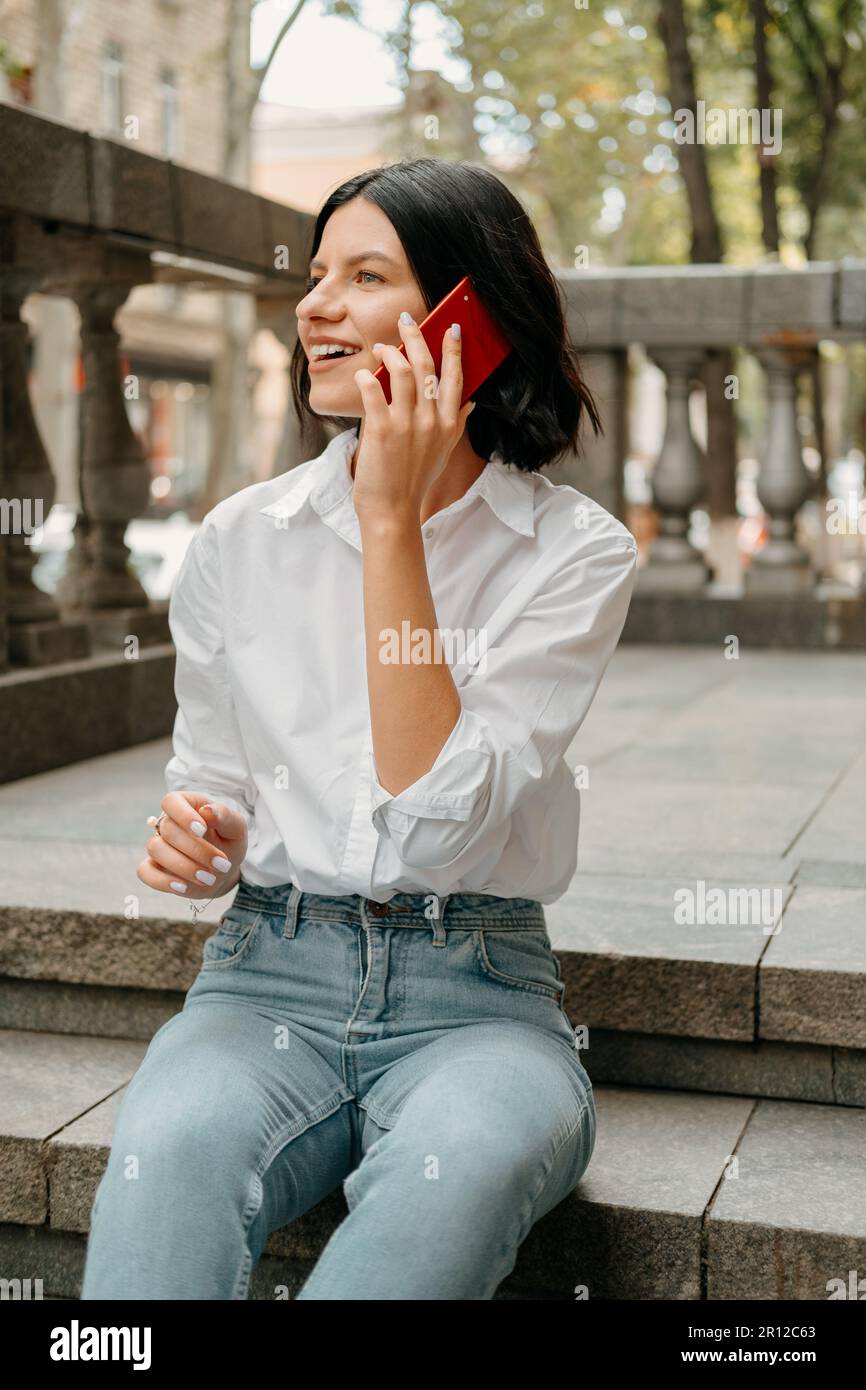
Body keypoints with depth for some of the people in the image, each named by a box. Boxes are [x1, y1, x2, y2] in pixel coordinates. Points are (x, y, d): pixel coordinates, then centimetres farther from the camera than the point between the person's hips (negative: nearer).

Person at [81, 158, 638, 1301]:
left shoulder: (577, 552, -5)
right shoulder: (238, 542, 4)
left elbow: (439, 830, -18)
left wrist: (391, 519, -17)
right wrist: (198, 842, -9)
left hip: (474, 994, -1)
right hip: (271, 973, 2)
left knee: (459, 1171, -35)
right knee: (170, 1152, -32)